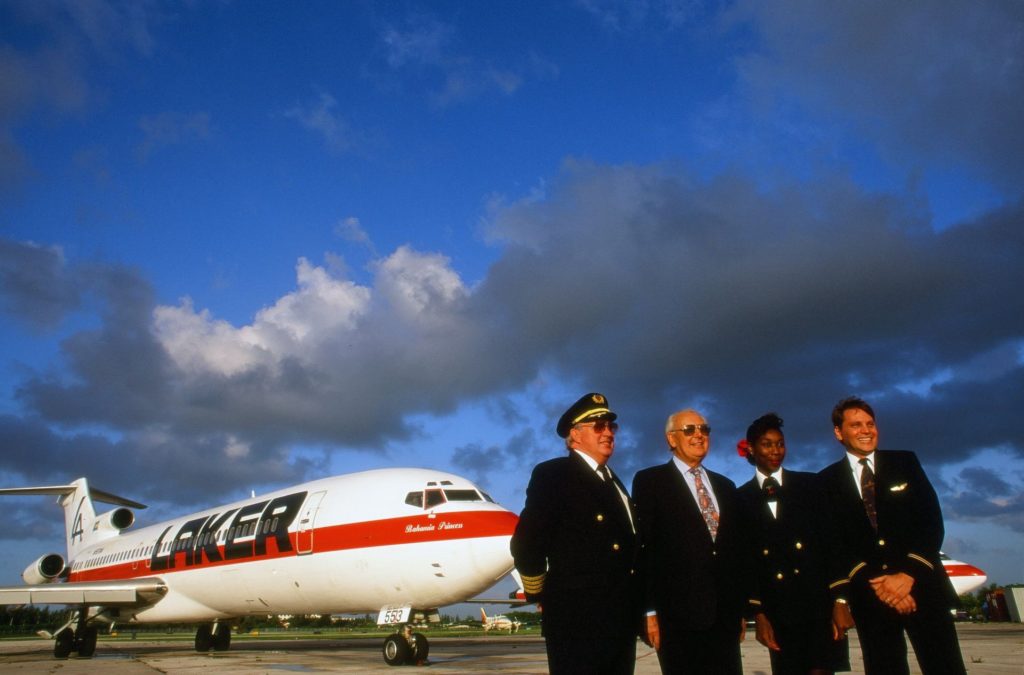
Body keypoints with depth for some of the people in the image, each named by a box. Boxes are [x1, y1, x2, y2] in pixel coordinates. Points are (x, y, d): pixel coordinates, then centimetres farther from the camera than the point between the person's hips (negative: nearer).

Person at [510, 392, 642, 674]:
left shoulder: (613, 482, 18)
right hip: (577, 621, -8)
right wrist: (542, 597, -4)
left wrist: (641, 611, 15)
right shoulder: (552, 474, -9)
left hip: (621, 620, 8)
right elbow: (525, 544, -14)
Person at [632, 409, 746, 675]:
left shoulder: (725, 486, 17)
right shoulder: (649, 481, 0)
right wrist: (649, 610, -11)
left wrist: (741, 607, 15)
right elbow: (643, 548, -6)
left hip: (725, 613, 5)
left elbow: (737, 548, 17)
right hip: (678, 612, -5)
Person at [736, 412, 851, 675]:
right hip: (777, 609, 1)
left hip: (820, 600, -1)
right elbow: (745, 559, 6)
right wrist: (758, 613, 1)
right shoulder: (741, 498, 6)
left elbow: (833, 542, 1)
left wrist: (840, 600, -6)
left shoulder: (810, 484, 6)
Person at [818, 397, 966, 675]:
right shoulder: (827, 481, 5)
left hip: (921, 585, 1)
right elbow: (832, 542, -1)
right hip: (870, 595, -1)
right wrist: (873, 581, -13)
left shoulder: (905, 462, 8)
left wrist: (908, 574, -10)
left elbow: (932, 522, 1)